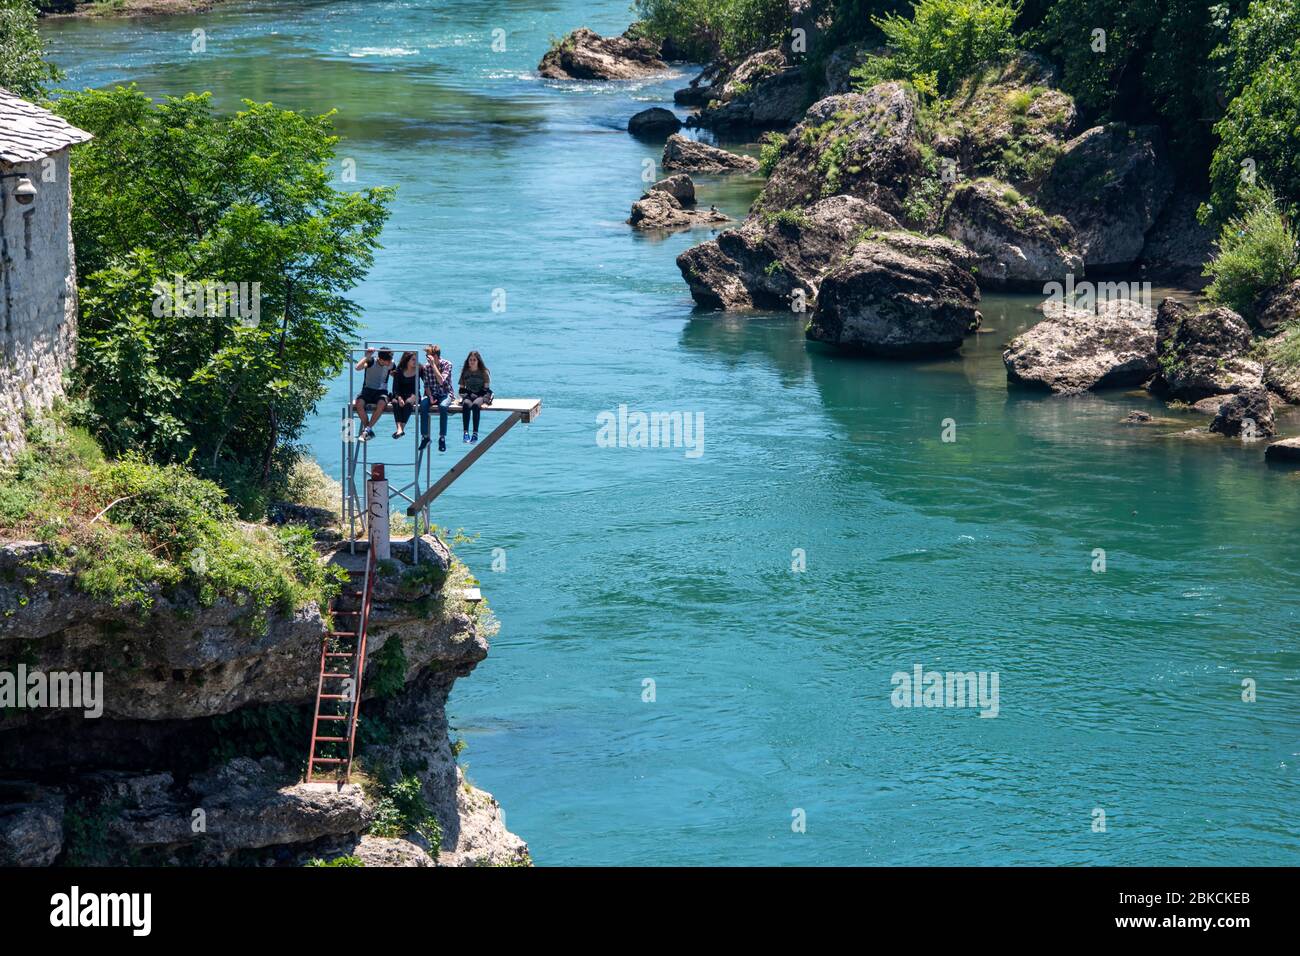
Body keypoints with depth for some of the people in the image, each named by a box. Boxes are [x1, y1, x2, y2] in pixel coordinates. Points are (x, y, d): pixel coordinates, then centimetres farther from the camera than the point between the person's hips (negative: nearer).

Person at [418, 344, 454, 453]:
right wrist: (430, 397, -14)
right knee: (423, 405, -30)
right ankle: (425, 437, -23)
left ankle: (442, 438, -28)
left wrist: (433, 364, -22)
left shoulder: (447, 364, -9)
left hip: (445, 394, -3)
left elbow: (441, 381, -22)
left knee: (442, 406, -37)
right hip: (432, 394, 3)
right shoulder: (426, 367, 2)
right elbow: (426, 385, 3)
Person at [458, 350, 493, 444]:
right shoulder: (465, 372, 13)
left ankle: (475, 433, -39)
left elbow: (486, 389, -1)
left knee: (475, 405, -37)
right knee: (466, 405, -35)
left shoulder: (484, 372, 4)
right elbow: (462, 388, 14)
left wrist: (485, 401, -15)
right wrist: (461, 398, -4)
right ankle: (466, 433, -42)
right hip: (469, 395, 2)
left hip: (481, 395, -2)